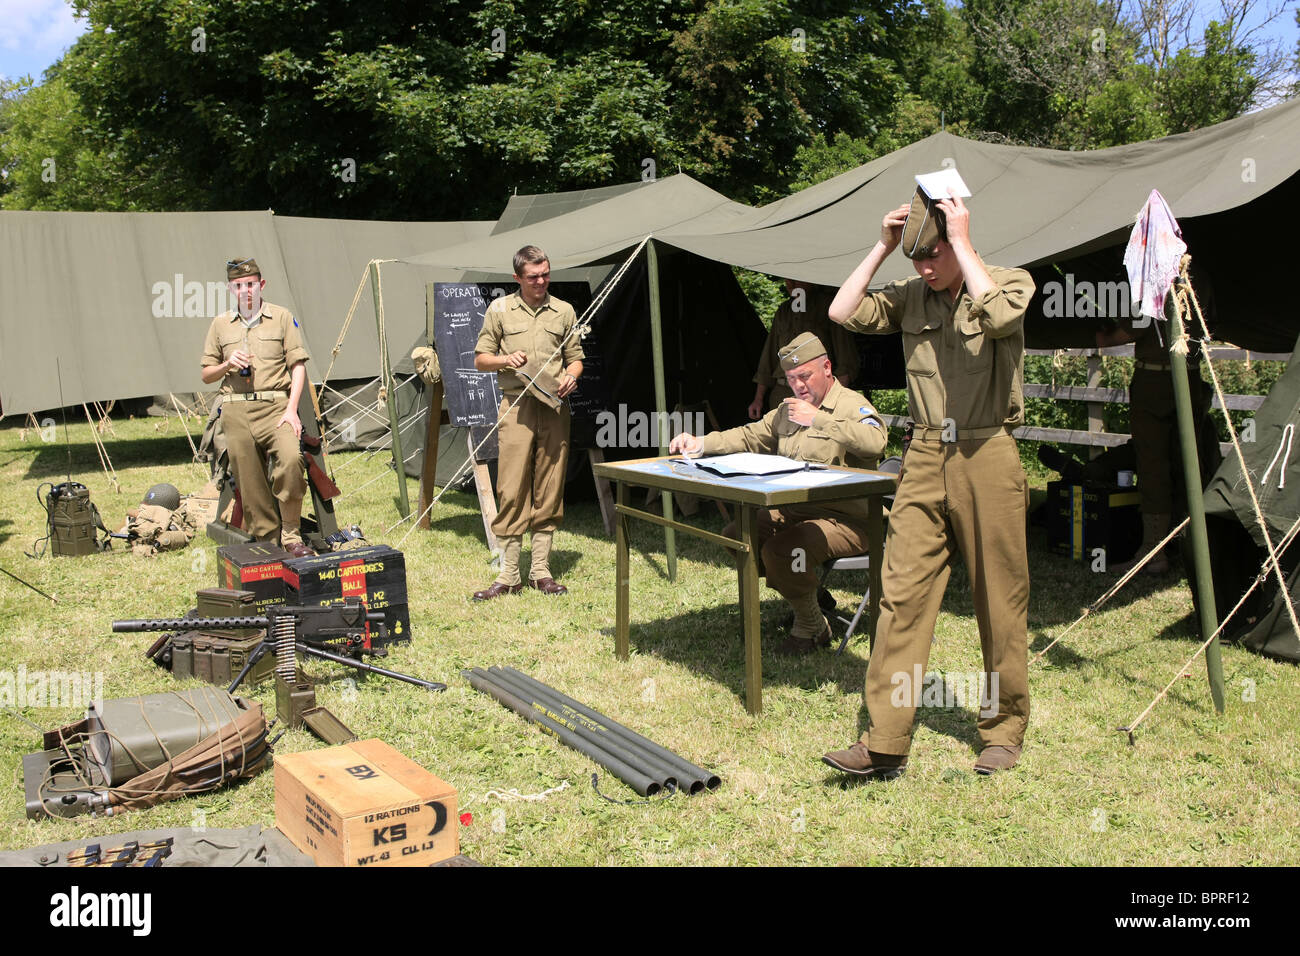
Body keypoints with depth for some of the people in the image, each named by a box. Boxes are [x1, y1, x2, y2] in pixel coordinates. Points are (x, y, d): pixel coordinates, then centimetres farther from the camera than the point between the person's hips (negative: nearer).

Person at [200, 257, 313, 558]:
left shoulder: (282, 317, 7)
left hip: (275, 405, -3)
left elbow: (298, 365, 4)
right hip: (236, 411, 3)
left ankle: (291, 535, -14)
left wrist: (291, 409, -7)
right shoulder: (220, 324, 14)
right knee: (249, 480, 1)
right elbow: (206, 376, 18)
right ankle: (264, 540, 15)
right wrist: (227, 365, -5)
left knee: (291, 458, -26)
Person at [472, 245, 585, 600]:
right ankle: (509, 575, 1)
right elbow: (480, 360, 11)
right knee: (512, 489, -5)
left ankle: (541, 570, 13)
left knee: (549, 489, 4)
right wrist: (506, 360, -9)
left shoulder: (564, 311, 12)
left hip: (554, 407, 2)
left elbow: (576, 358, 16)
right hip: (517, 406, -2)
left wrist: (571, 377, -6)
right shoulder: (500, 309, 8)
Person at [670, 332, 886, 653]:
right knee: (736, 536, -1)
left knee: (781, 548, -30)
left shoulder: (852, 405, -8)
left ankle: (811, 626, -3)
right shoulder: (787, 410, 18)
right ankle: (809, 593, 14)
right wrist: (699, 444, 6)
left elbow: (875, 441, -28)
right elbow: (749, 437, 21)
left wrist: (818, 419, -24)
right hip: (792, 511, 9)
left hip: (846, 520, -9)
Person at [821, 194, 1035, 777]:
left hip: (986, 456, -3)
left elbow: (998, 314, -24)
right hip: (924, 458, 3)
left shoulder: (1011, 282, -1)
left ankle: (1004, 732, 22)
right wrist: (882, 248, 1)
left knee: (999, 599, 5)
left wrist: (962, 242, -15)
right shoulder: (909, 296, 10)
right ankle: (884, 744, 1)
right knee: (901, 594, -3)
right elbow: (843, 313, 0)